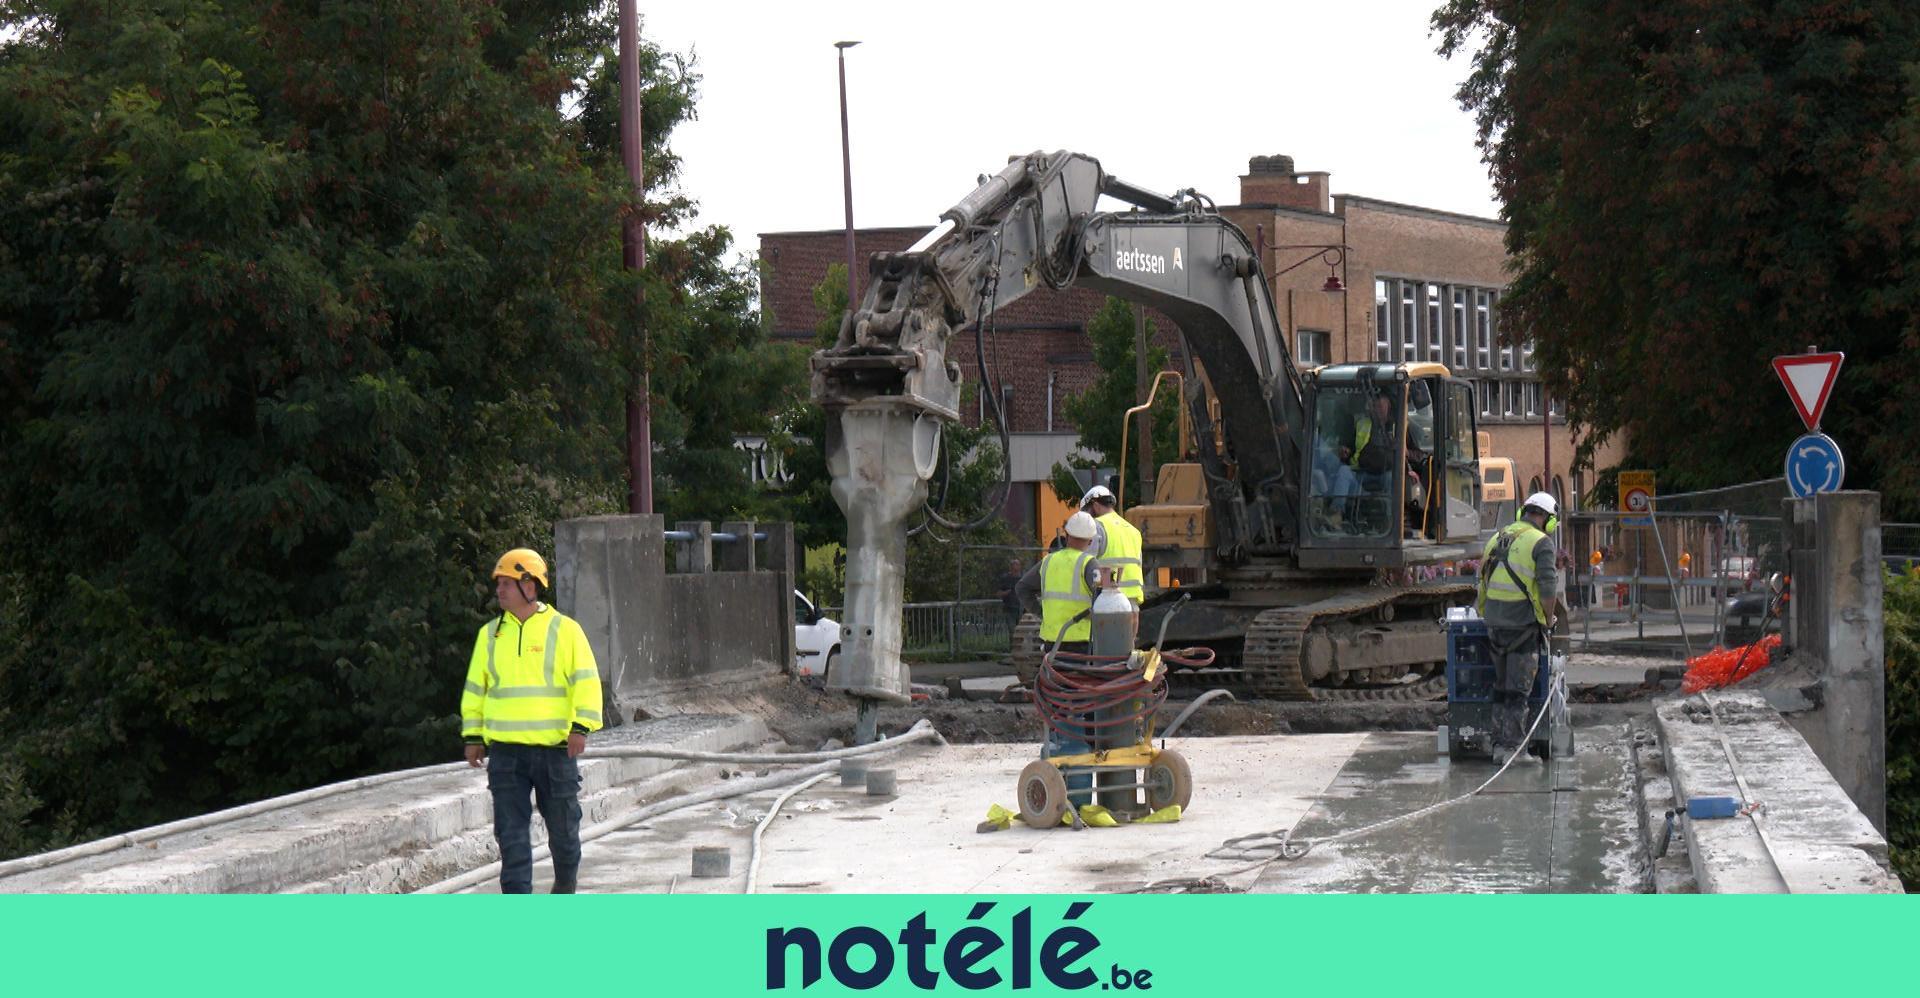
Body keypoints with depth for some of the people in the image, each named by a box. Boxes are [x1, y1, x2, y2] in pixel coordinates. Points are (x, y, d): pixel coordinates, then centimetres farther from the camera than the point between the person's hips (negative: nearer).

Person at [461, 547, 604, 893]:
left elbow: (586, 681, -3)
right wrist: (473, 735, 12)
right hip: (505, 749, 2)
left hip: (554, 747, -2)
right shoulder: (490, 634, 11)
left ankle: (566, 885, 33)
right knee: (511, 831, -4)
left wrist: (581, 726, -14)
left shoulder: (564, 630, 1)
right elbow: (475, 687, 17)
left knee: (562, 824, 9)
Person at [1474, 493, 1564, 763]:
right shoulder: (1541, 542, -8)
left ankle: (1499, 743, 15)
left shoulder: (1497, 538, 14)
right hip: (1523, 624, -6)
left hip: (1493, 622, 6)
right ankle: (1513, 745, -4)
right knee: (1518, 689, -3)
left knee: (1501, 687, 14)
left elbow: (1484, 580, 16)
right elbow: (1547, 588, -14)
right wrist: (1549, 618, 0)